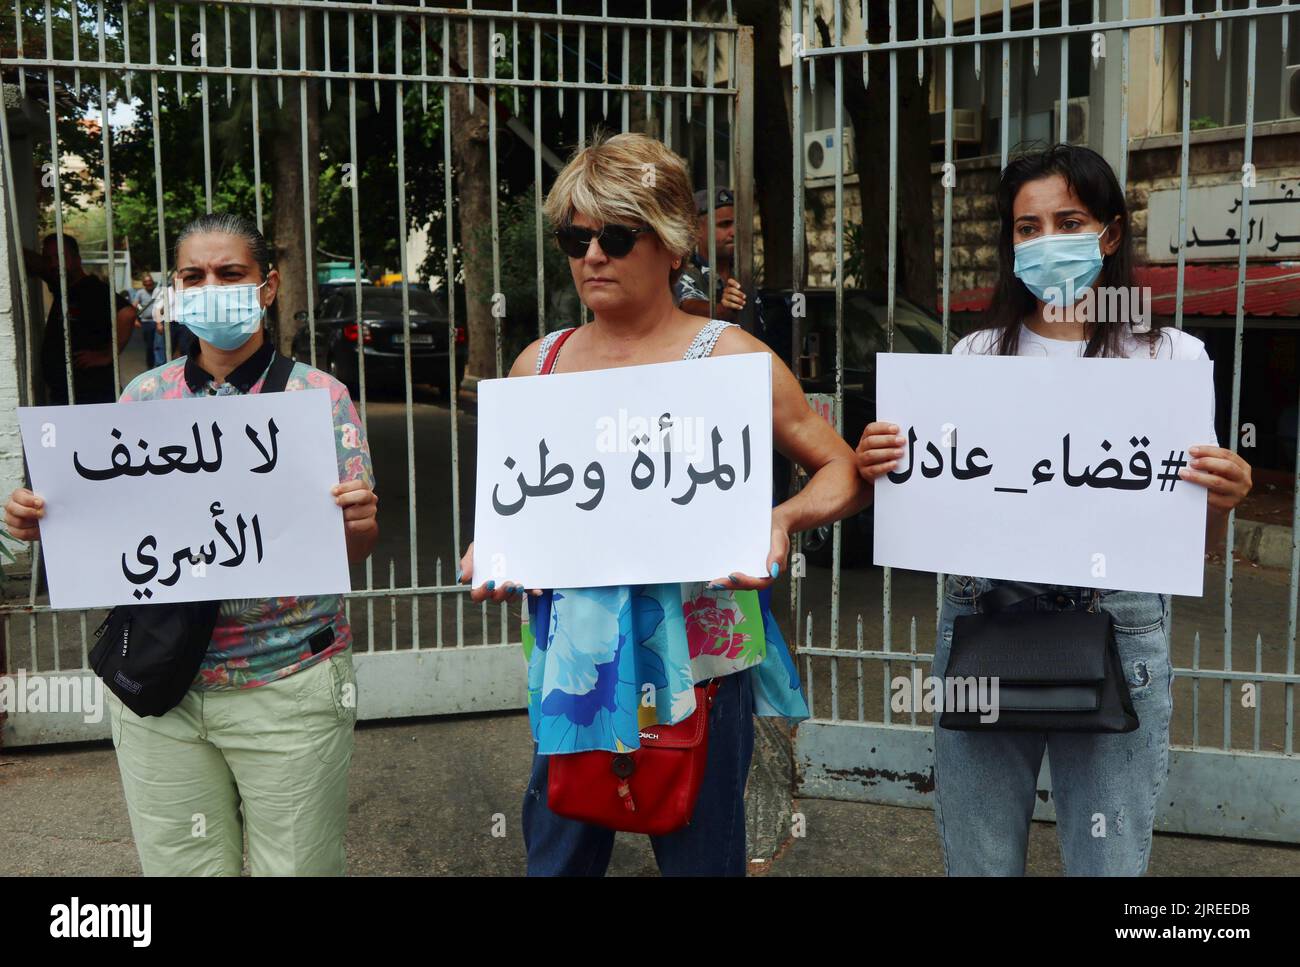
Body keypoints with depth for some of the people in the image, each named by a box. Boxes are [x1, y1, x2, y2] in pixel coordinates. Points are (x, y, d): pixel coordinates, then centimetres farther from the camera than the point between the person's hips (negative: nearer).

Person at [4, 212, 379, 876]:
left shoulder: (317, 396, -4)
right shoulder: (145, 395, 5)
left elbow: (355, 550, -5)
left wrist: (358, 523, -27)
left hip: (288, 689, -3)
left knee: (296, 866, 8)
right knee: (177, 866, 14)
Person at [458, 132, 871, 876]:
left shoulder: (725, 356, -5)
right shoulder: (539, 364, 7)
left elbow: (845, 471, -4)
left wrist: (784, 519, -23)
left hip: (695, 669, -3)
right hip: (573, 671, 4)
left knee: (702, 859, 9)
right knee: (555, 859, 14)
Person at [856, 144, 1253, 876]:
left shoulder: (1172, 357, 2)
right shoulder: (976, 356, 6)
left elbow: (1199, 545, 4)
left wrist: (1222, 501, -18)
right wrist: (885, 469, -11)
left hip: (1117, 632, -1)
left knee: (1108, 864, 10)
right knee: (977, 861, 12)